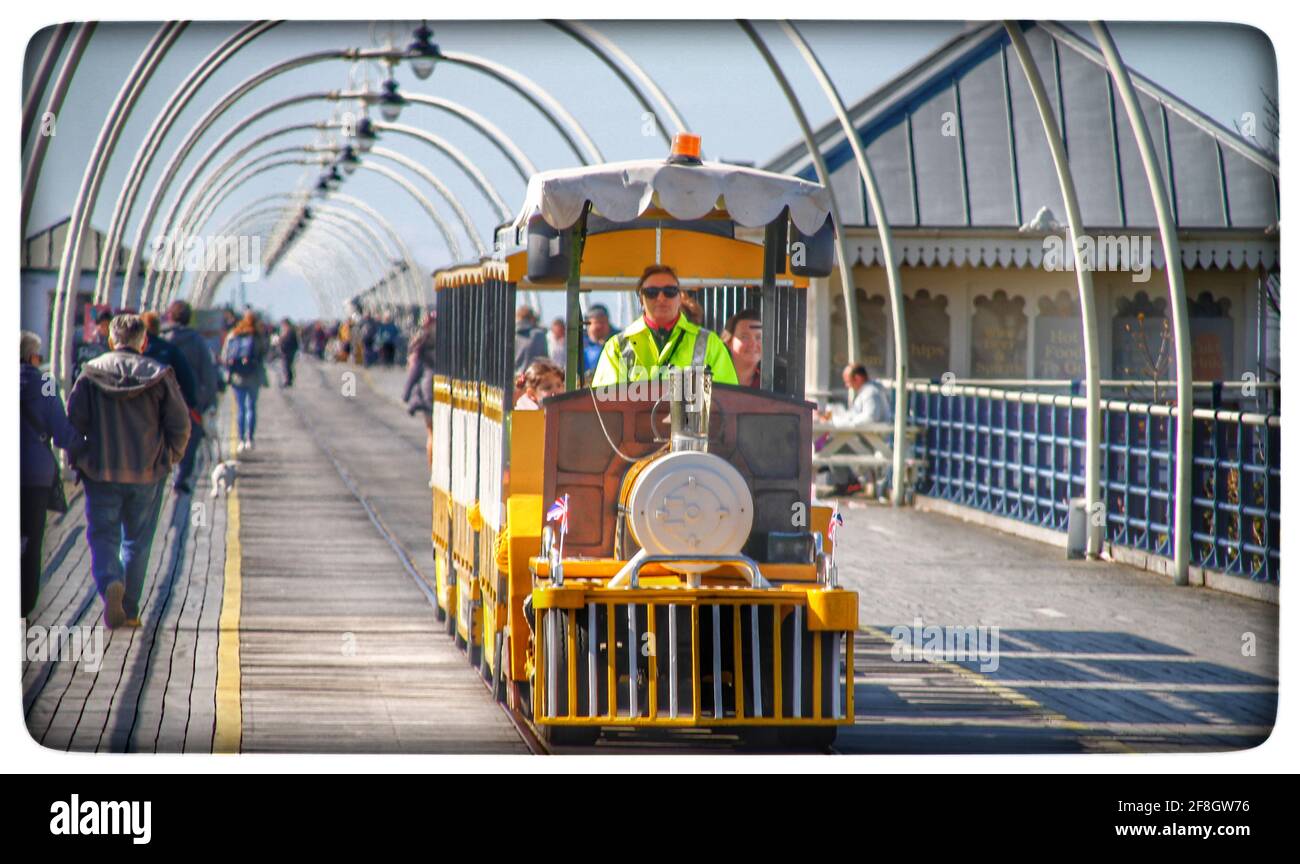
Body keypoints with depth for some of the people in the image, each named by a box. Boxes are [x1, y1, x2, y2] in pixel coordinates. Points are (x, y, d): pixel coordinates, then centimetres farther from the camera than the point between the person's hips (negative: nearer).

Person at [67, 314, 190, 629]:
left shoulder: (91, 373, -2)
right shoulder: (160, 375, -2)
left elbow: (74, 421, -7)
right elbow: (180, 425, -3)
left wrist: (79, 457, 7)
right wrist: (169, 459, 11)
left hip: (100, 472, -1)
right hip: (147, 473, 1)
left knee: (102, 536, 6)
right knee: (137, 541, 12)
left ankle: (110, 583, -23)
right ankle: (129, 610, 11)